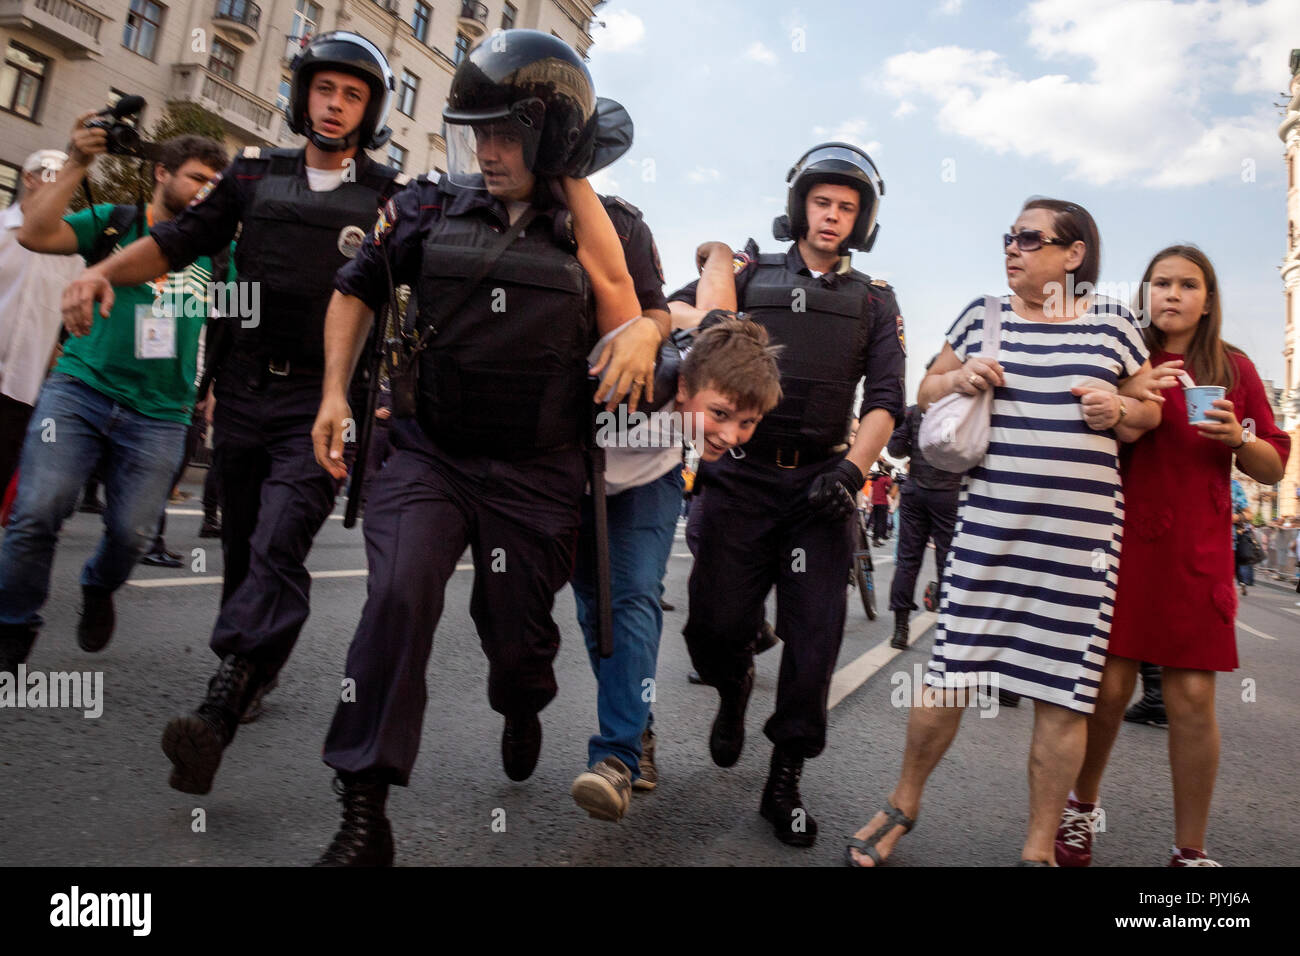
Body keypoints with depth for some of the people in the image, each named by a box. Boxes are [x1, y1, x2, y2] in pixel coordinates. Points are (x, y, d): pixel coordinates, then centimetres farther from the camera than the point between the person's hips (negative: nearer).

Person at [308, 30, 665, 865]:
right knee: (398, 600, -21)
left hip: (537, 475, 0)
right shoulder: (434, 207, 3)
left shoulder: (610, 229, 0)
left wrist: (642, 333, -11)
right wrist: (335, 392, 4)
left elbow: (656, 307, 14)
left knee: (517, 633, 12)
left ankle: (522, 710, 51)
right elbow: (357, 288, 13)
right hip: (428, 454, 1)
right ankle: (364, 814, -7)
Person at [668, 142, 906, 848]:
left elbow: (885, 400, 5)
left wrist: (851, 470, -11)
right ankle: (734, 694, 36)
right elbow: (674, 306, 1)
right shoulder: (752, 273, 12)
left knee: (814, 639, 0)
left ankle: (785, 783, 16)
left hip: (821, 480, 1)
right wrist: (707, 322, -22)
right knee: (716, 624, 0)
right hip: (740, 476, -1)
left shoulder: (875, 302, 14)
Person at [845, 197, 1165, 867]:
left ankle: (1039, 849, 23)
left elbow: (1152, 410, 18)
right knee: (950, 676, 2)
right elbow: (926, 391, 18)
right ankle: (902, 806, 26)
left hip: (1081, 537, 0)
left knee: (1063, 696, 5)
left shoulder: (1112, 324, 8)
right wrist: (958, 379, -5)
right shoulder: (982, 316, 9)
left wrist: (1119, 410, -5)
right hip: (988, 528, 0)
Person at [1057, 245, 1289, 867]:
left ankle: (1191, 850, 13)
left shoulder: (1233, 368, 10)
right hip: (1122, 541, -1)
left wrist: (1238, 439, -9)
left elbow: (1274, 468, 12)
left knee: (1193, 698, -1)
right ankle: (1082, 807, 23)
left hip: (1197, 553, 1)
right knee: (1109, 686, -1)